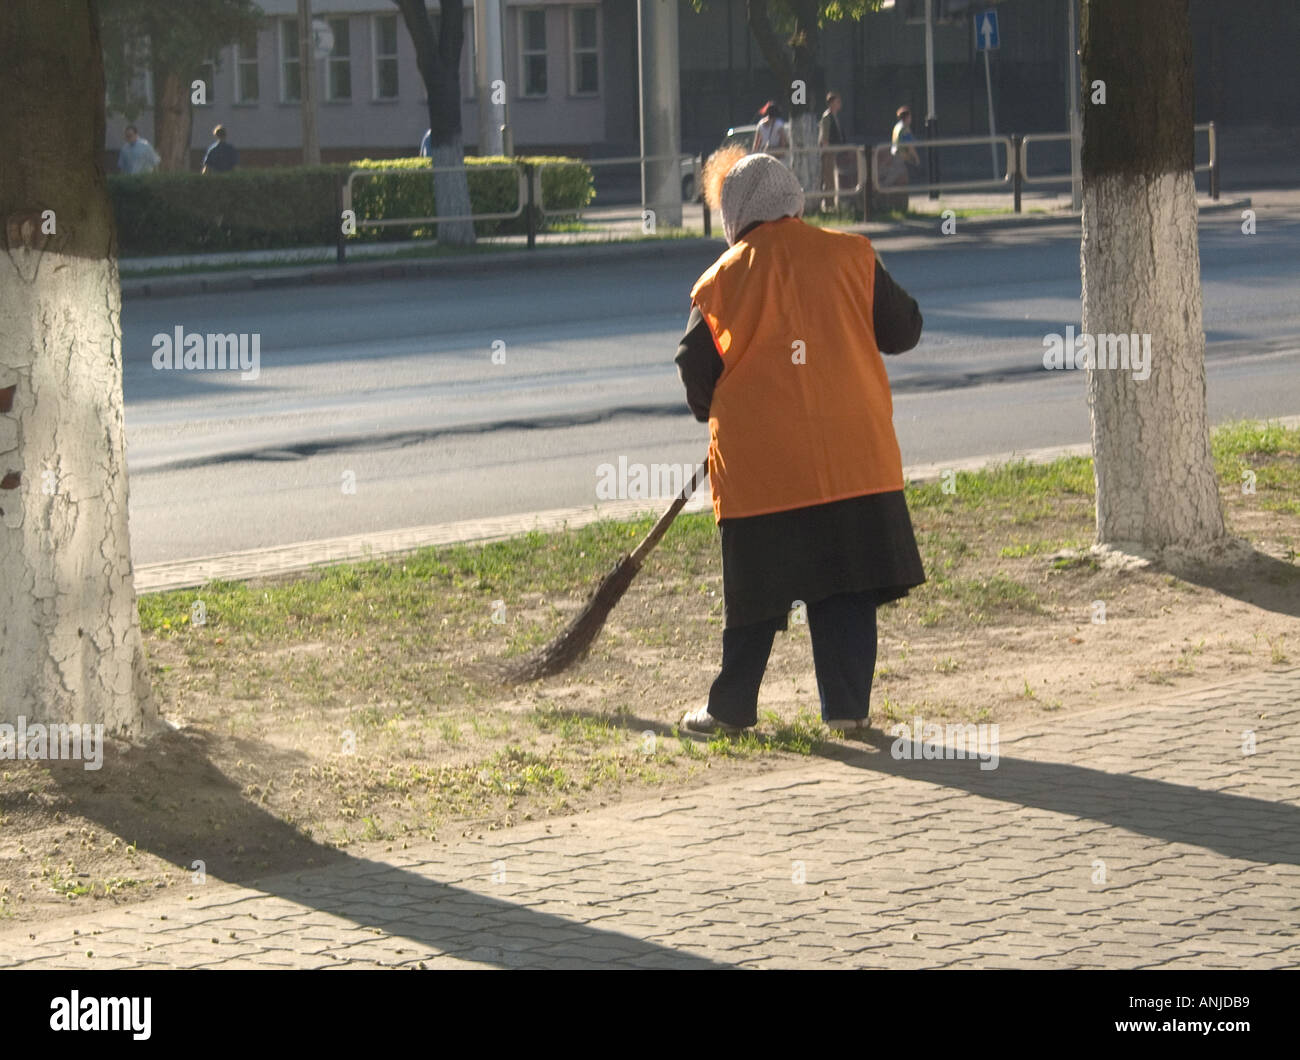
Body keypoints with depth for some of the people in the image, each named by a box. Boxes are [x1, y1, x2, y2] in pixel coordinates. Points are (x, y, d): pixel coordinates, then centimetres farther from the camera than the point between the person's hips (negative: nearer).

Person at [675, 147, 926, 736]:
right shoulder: (849, 255, 1)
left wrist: (720, 414, 25)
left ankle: (732, 705, 14)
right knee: (847, 588, 7)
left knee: (756, 593, 8)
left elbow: (696, 372, 5)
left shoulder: (722, 279, 1)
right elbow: (902, 330, 7)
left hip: (757, 463, 0)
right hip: (852, 457, 0)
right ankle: (847, 704, 6)